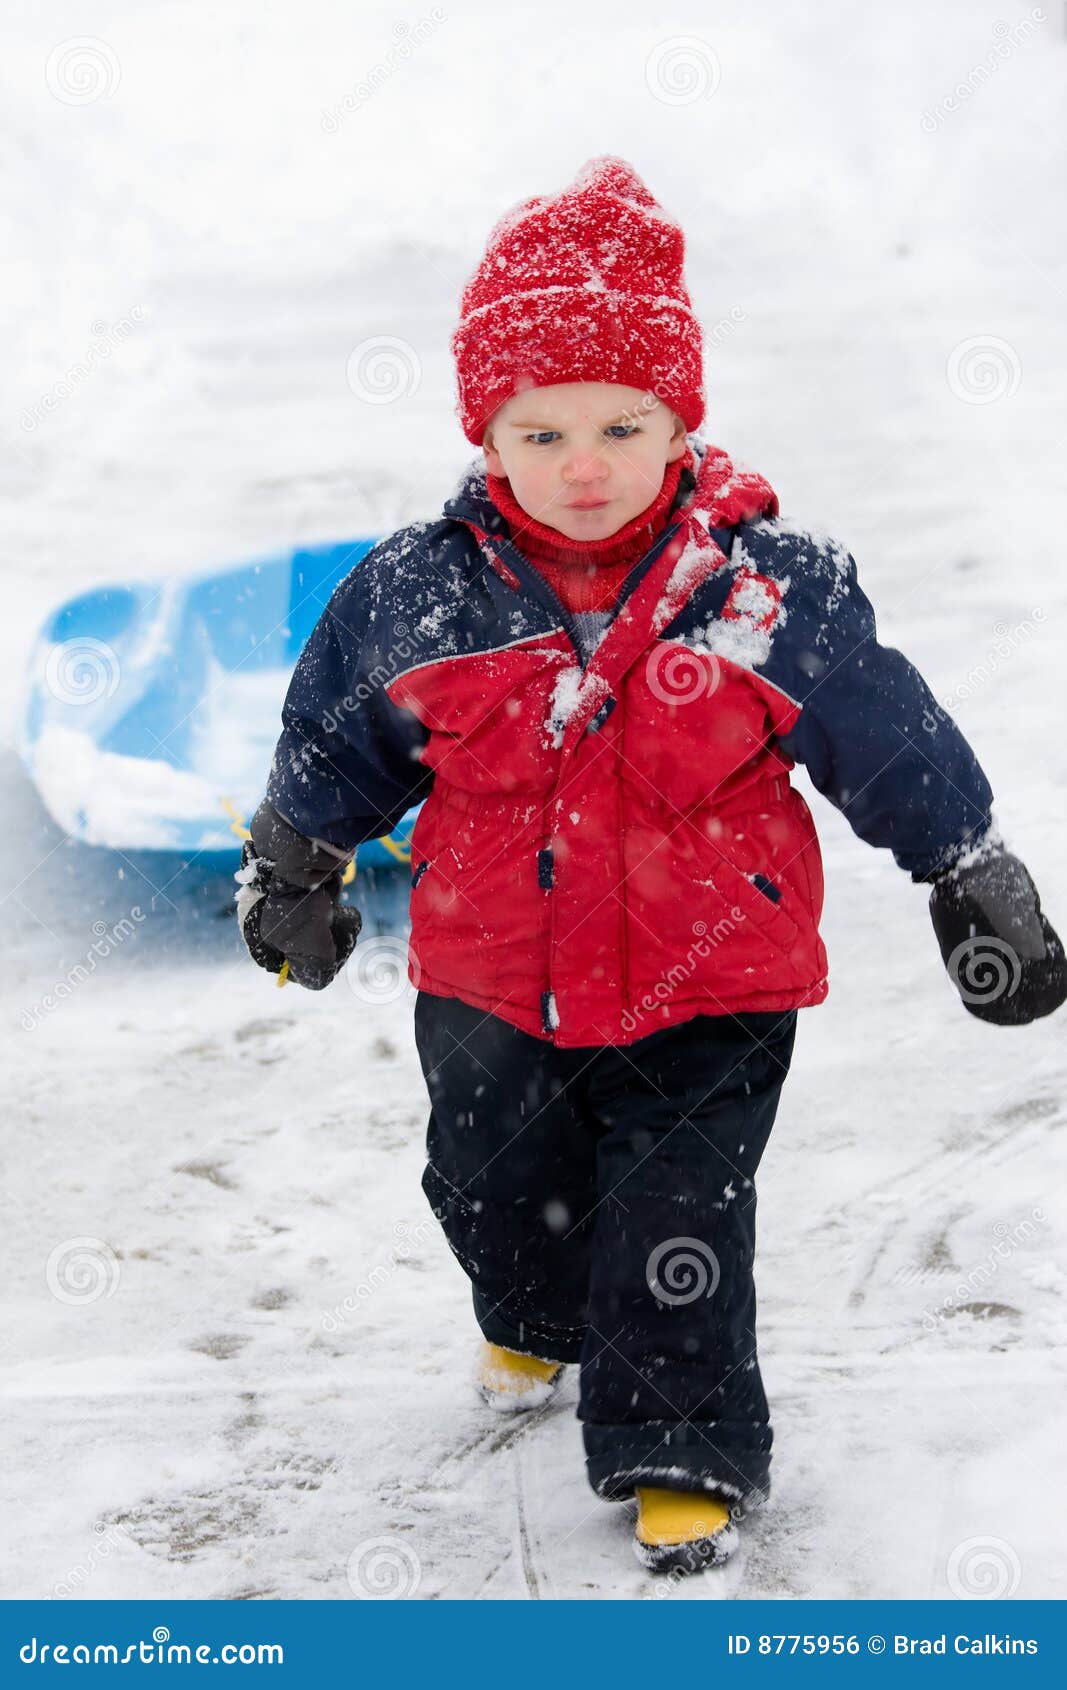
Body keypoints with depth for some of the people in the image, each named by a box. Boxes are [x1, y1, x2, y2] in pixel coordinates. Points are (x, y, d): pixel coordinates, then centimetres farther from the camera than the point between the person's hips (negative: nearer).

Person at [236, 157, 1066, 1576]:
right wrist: (295, 866, 12)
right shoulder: (417, 595, -11)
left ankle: (686, 1452, 17)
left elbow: (894, 741, -3)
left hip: (708, 989, -3)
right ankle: (539, 1322, 55)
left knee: (678, 1224, -1)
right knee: (497, 1188, 24)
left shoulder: (776, 589, -14)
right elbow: (336, 739, 7)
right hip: (492, 981, 4)